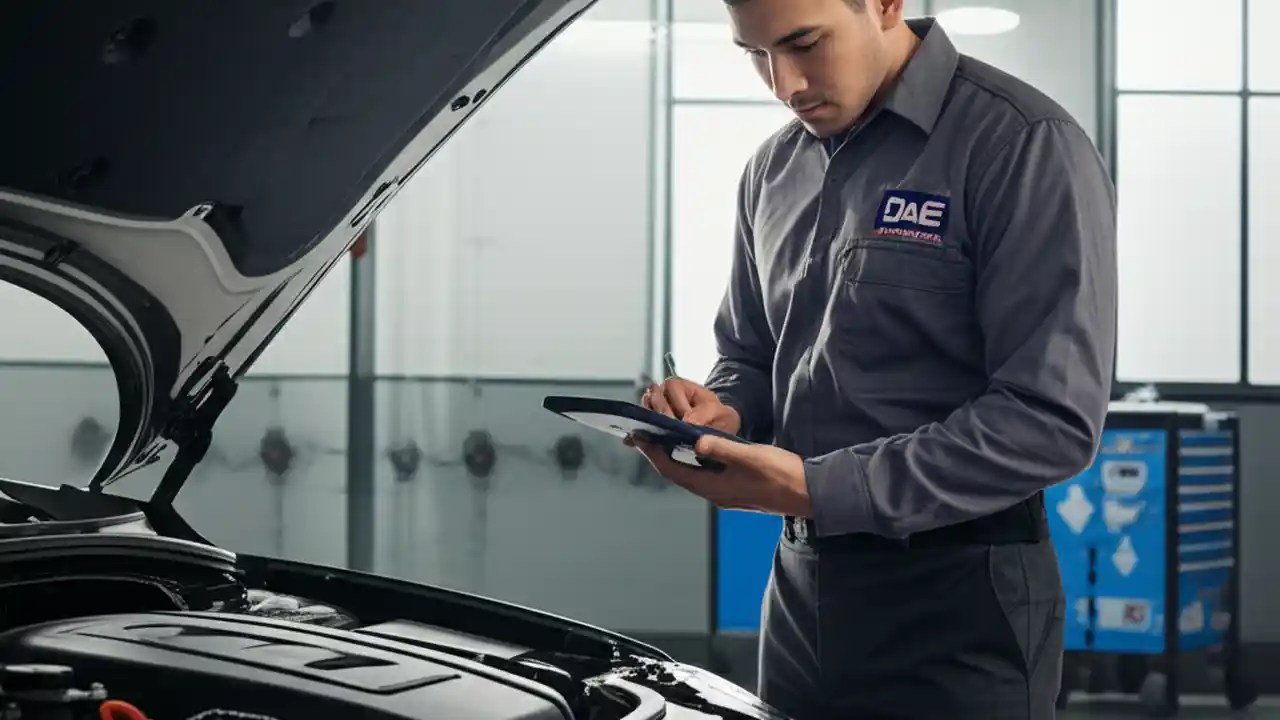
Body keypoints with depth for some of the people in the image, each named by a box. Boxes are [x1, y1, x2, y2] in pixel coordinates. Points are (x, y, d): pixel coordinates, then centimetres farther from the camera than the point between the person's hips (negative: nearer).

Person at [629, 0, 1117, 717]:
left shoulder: (1024, 146, -13)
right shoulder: (775, 171, 10)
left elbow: (1052, 420, -19)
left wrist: (818, 489, -23)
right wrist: (722, 412, -3)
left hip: (957, 603, -7)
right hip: (800, 590, 7)